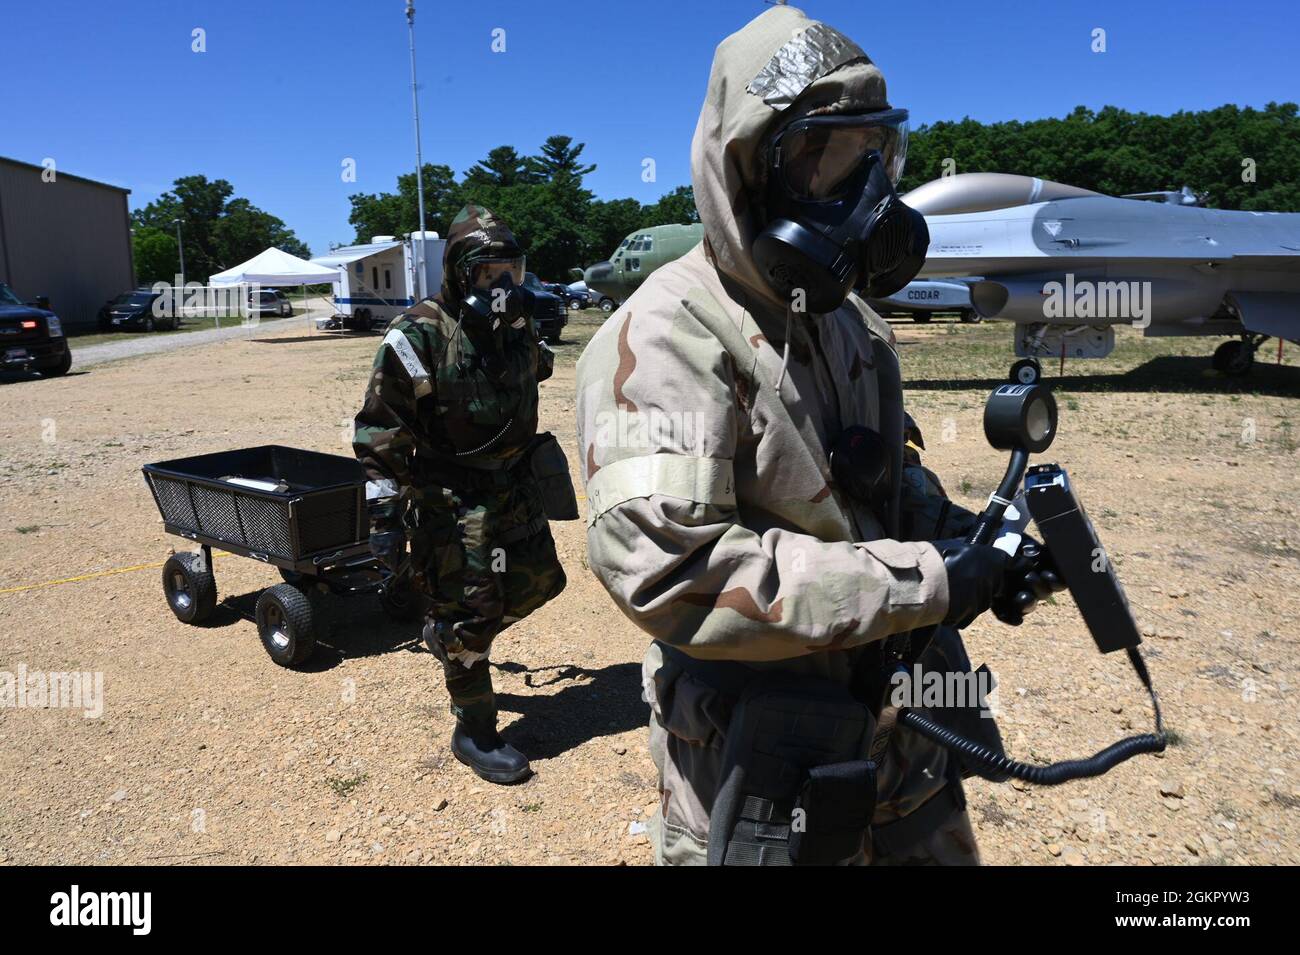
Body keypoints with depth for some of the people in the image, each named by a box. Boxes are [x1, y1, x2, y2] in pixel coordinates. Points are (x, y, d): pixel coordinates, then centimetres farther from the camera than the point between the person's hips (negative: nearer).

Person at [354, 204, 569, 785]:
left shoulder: (519, 331, 3)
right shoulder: (420, 337, -18)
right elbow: (379, 432, -18)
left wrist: (536, 473, 26)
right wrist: (383, 516, -21)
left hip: (514, 489, 7)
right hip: (452, 502, -7)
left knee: (539, 582, 16)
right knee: (470, 616, 2)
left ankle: (447, 633, 40)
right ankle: (475, 735, 21)